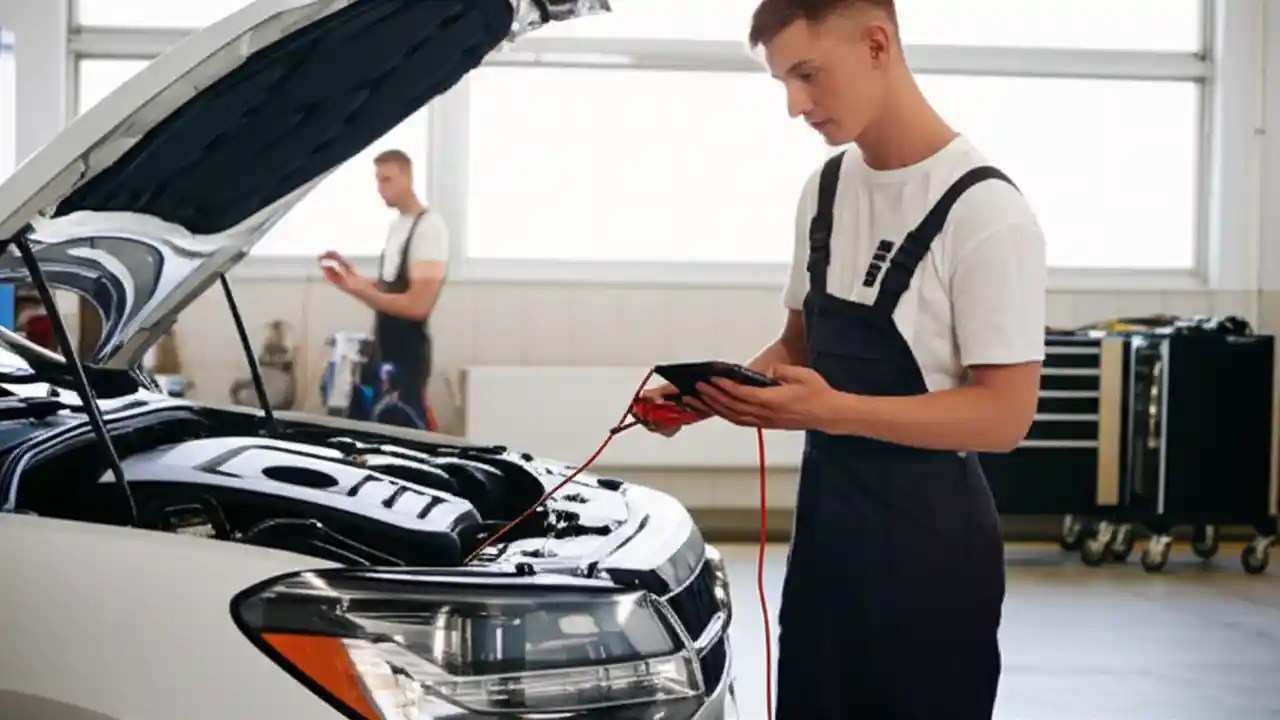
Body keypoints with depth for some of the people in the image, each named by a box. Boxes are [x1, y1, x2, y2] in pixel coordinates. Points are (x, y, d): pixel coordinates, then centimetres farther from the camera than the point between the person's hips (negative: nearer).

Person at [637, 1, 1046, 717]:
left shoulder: (985, 211, -16)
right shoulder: (825, 189, 8)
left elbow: (1005, 414, -19)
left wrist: (833, 410, -29)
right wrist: (717, 392, -2)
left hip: (929, 542, -7)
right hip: (823, 523, 7)